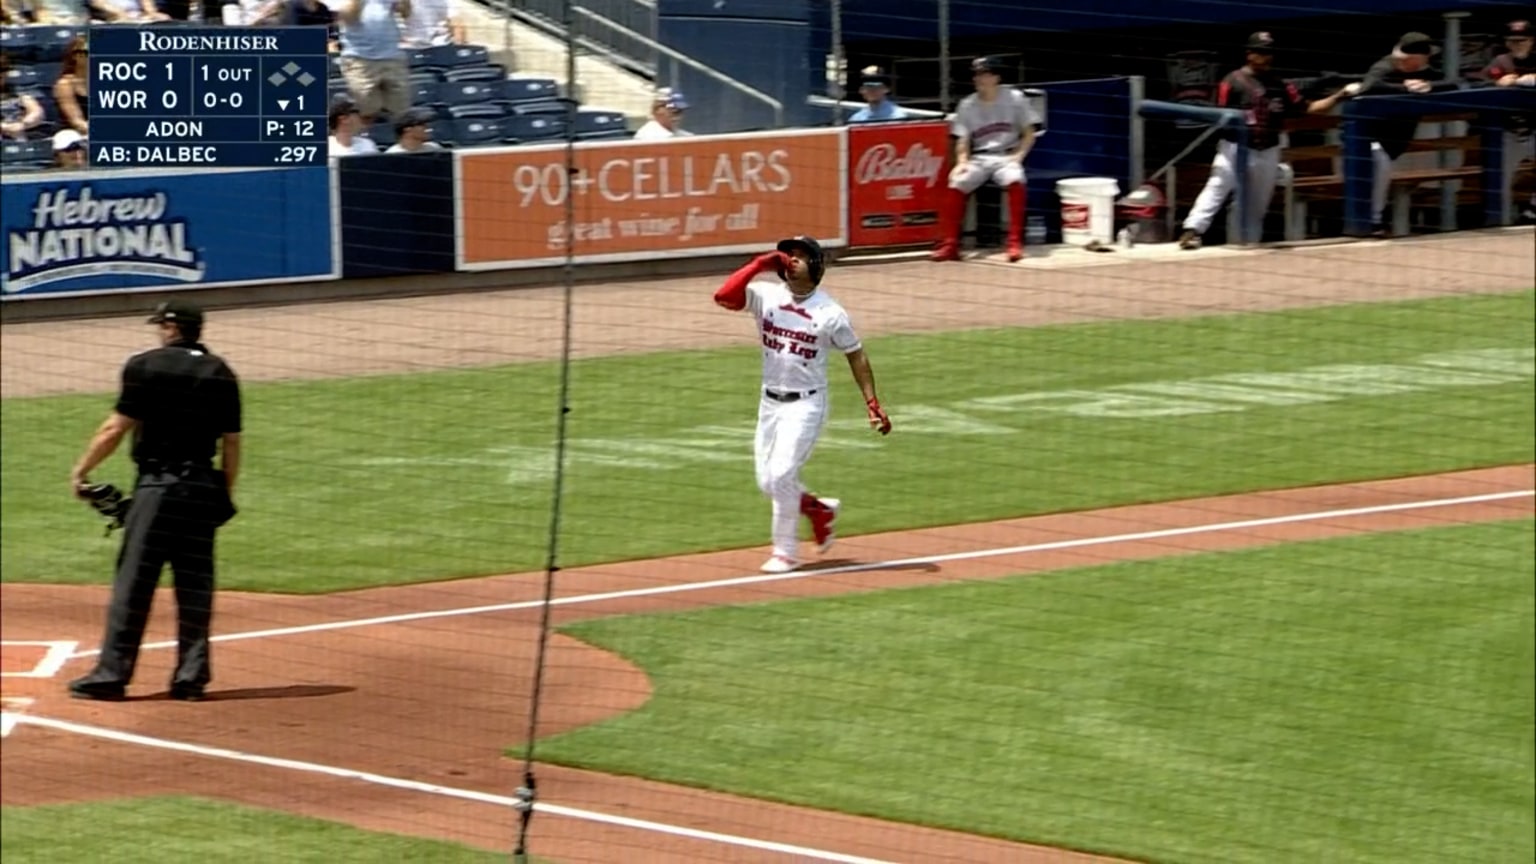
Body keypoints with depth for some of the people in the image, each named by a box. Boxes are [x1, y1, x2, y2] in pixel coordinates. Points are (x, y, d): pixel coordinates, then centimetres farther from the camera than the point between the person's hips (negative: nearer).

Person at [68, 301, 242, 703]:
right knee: (195, 583, 8)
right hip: (204, 487, 4)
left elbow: (117, 427, -5)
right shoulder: (221, 374, 9)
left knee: (133, 581, -3)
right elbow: (231, 442, 8)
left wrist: (81, 470, 3)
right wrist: (226, 495, 16)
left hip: (157, 484, -4)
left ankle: (111, 674, -3)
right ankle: (191, 676, 6)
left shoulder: (146, 366, -4)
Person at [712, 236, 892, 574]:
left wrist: (873, 403, -5)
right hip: (770, 403, 5)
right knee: (767, 481, 7)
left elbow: (855, 355, 0)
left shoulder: (830, 313, -9)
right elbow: (723, 297, -16)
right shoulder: (766, 295, -2)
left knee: (781, 476, -14)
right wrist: (759, 265, -20)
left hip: (806, 405, -5)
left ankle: (785, 552, 1)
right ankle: (819, 510, 34)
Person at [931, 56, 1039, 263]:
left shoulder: (1014, 99, 0)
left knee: (1015, 181, -35)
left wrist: (1018, 156, -12)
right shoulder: (967, 105, 6)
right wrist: (962, 162, -13)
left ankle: (1015, 243, -32)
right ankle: (949, 245, -24)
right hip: (978, 158, 2)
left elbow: (1029, 134, 3)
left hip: (1007, 156, -2)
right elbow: (963, 141, 6)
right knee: (956, 185, -26)